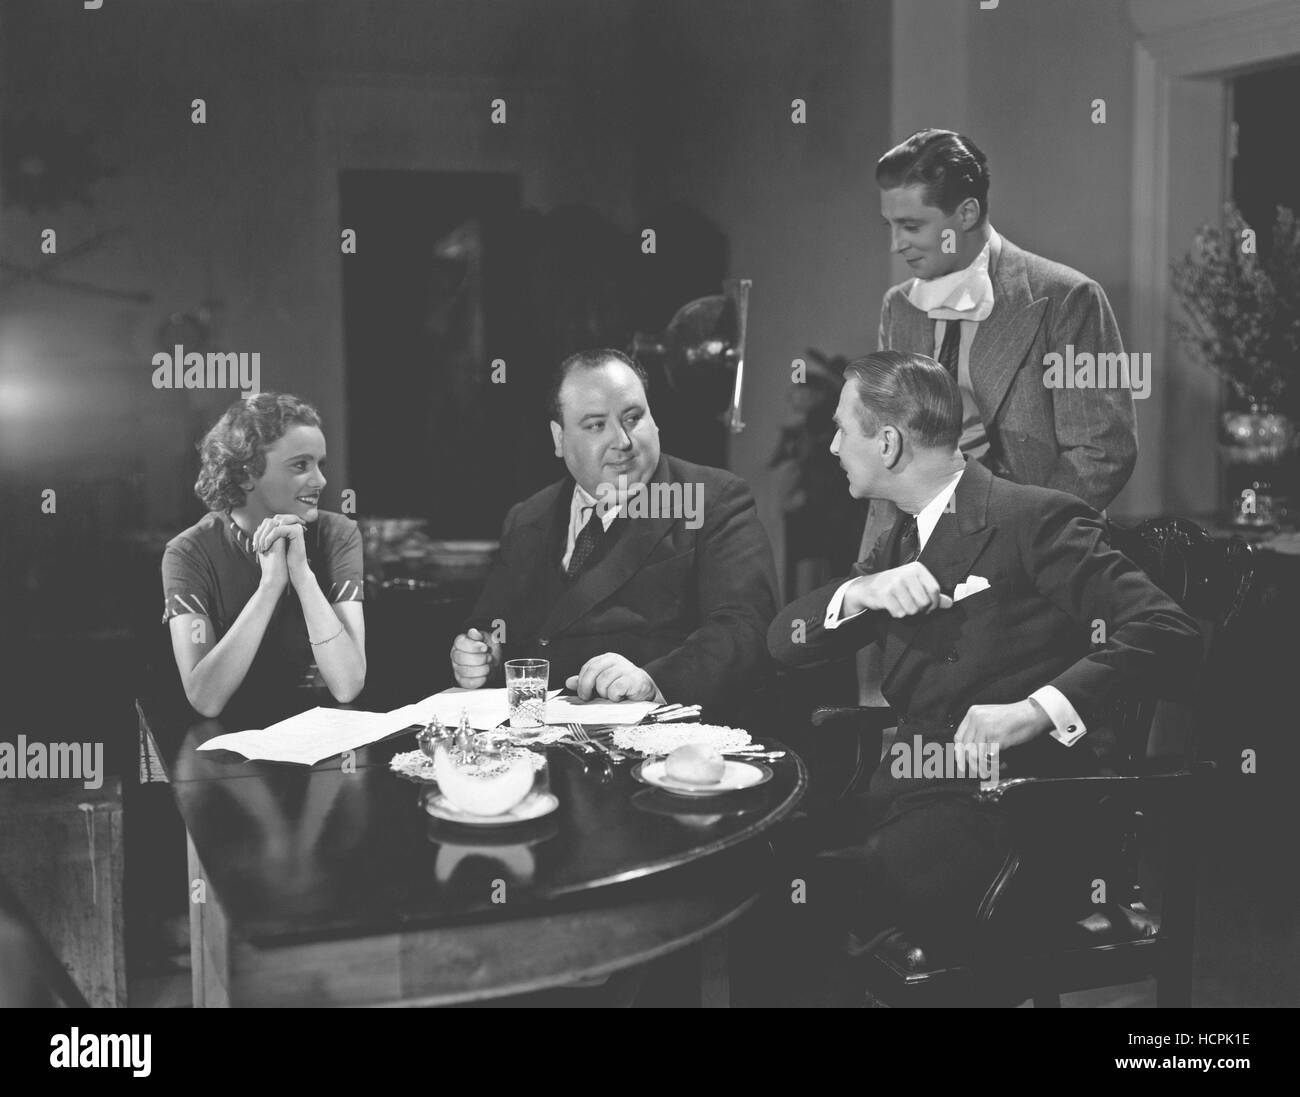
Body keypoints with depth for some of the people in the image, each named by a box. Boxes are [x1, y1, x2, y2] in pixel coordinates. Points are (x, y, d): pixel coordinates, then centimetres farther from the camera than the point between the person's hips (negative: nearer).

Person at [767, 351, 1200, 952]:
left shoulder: (1036, 518, -6)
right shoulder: (899, 543, 18)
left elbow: (1168, 635, -14)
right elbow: (783, 641, 14)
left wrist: (1036, 709, -25)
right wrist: (859, 591, -6)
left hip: (1005, 804, -7)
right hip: (905, 790, 7)